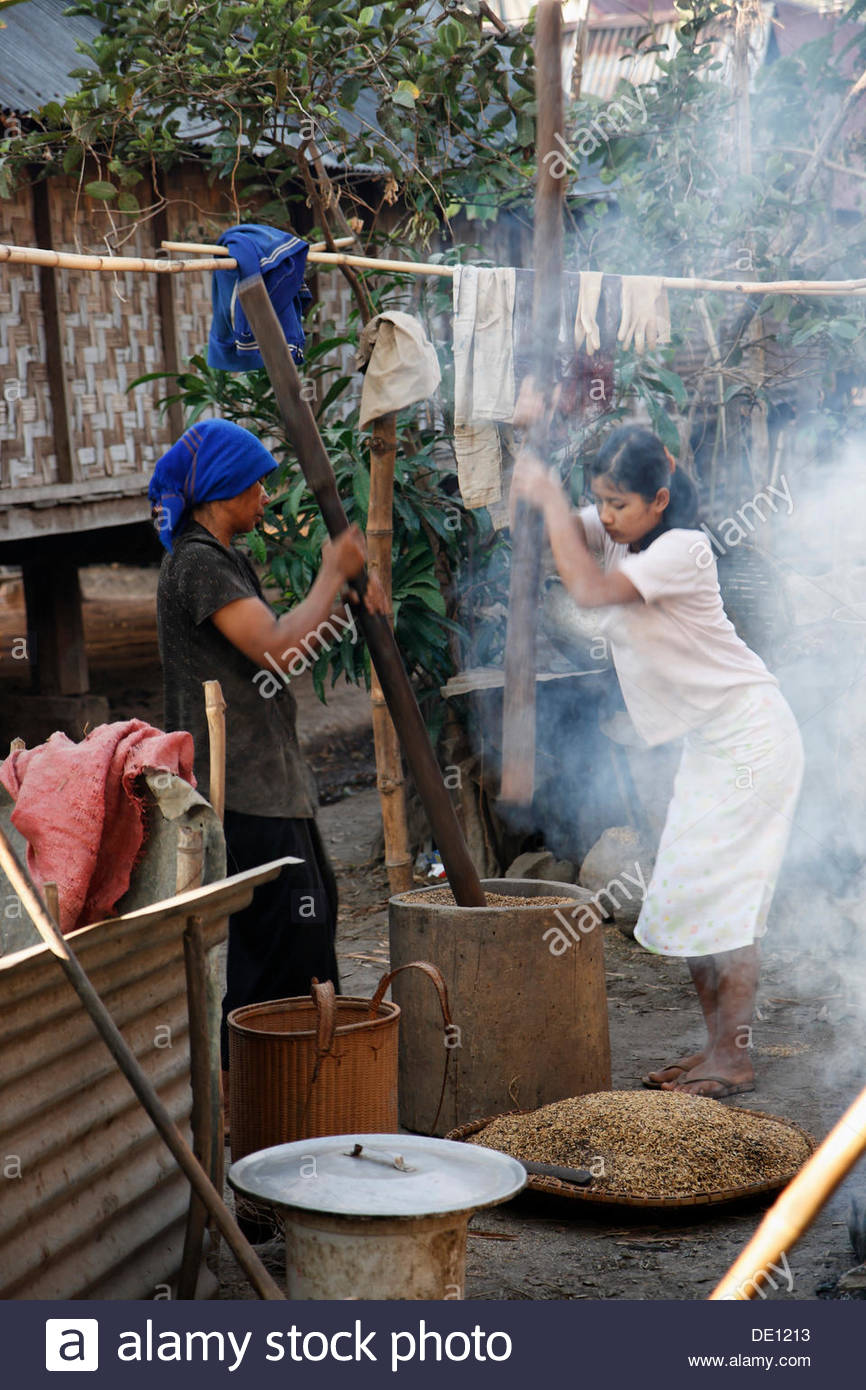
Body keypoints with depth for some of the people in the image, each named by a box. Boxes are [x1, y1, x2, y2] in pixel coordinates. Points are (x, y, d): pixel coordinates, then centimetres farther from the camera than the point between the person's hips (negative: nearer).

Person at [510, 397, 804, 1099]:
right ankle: (717, 1047, 15)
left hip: (751, 736, -10)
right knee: (688, 895, 9)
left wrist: (551, 497, -25)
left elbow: (589, 589, -33)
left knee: (720, 894, -10)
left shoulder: (682, 549, -22)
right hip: (709, 740, 10)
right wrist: (530, 438, -10)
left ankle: (735, 1060, -4)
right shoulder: (620, 536, 4)